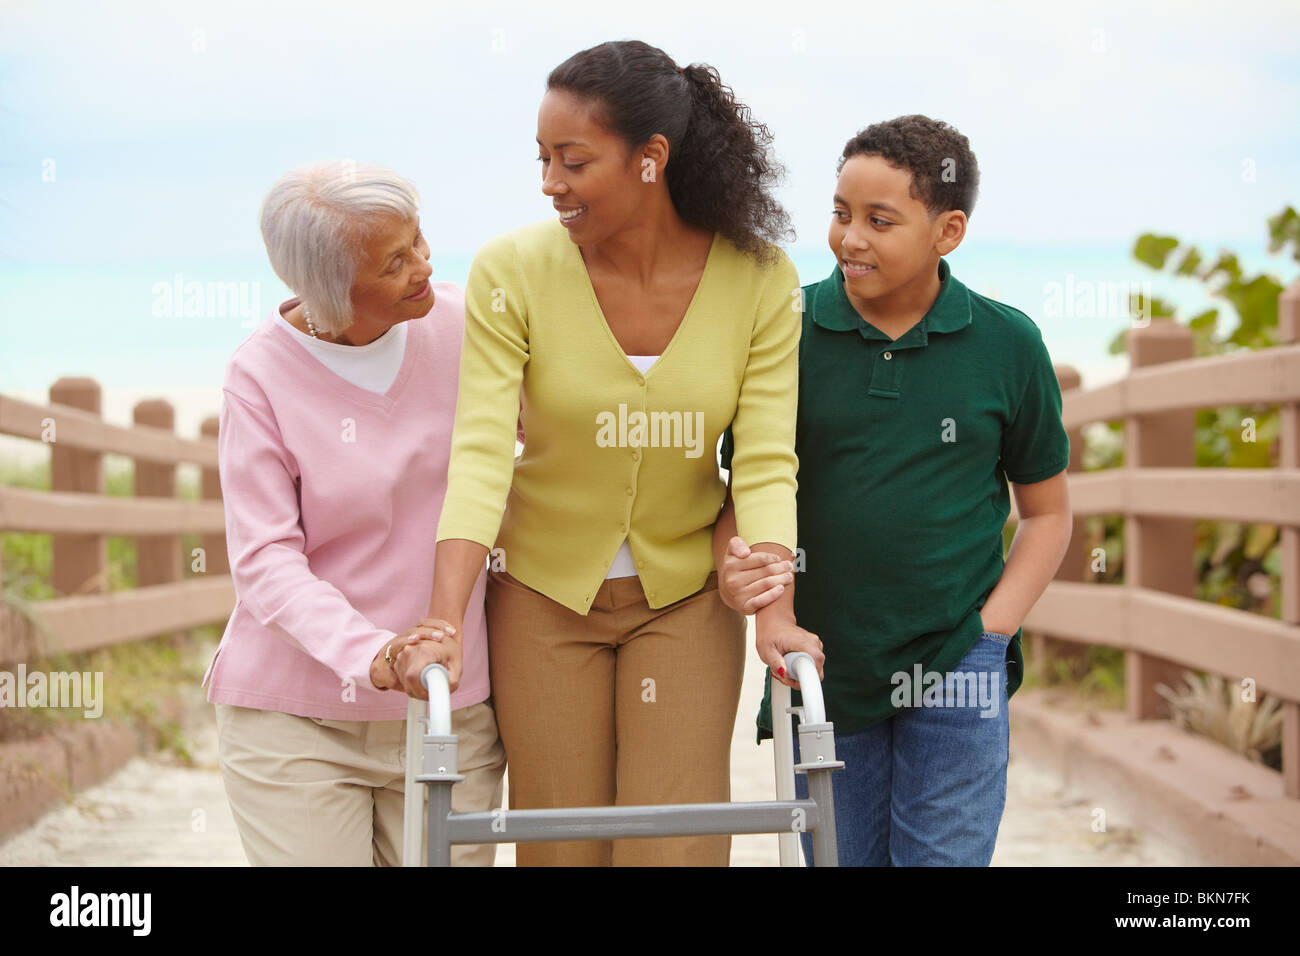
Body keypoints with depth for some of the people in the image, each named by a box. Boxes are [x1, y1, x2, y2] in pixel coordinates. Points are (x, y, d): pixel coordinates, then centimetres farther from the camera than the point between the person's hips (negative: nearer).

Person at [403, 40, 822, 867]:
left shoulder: (760, 280, -13)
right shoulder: (513, 272, -15)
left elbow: (766, 464, -14)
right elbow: (482, 452, -21)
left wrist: (774, 612, -27)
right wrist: (445, 622, -30)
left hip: (684, 591, 0)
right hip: (546, 590, 0)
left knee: (679, 846, -3)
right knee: (562, 848, 5)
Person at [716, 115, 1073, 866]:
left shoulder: (1006, 344, -1)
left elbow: (1048, 511, 9)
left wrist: (991, 627, -4)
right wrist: (734, 569, -17)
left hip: (955, 669, -1)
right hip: (821, 668, 1)